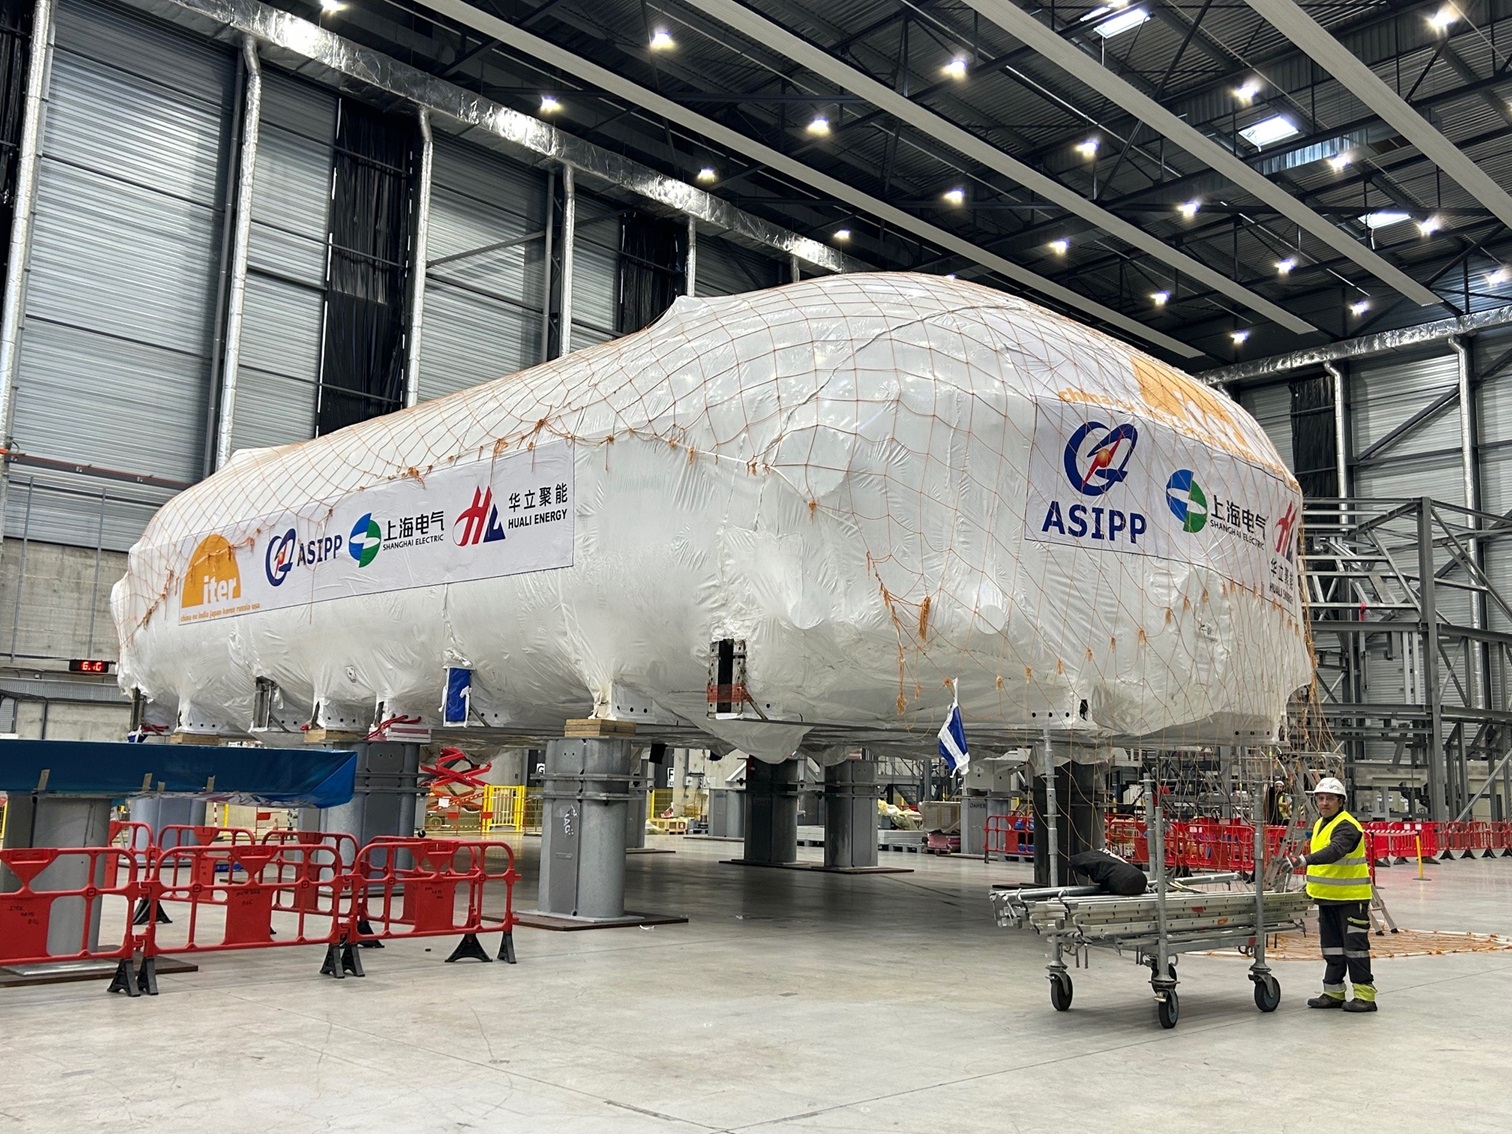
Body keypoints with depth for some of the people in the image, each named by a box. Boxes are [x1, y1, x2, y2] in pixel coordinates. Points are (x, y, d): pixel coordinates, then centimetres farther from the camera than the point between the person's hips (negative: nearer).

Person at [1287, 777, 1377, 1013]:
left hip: (1351, 897, -9)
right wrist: (1313, 882, 19)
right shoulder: (1320, 825, 12)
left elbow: (1334, 851, -37)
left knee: (1354, 945, -5)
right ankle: (1333, 992, 22)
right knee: (1331, 946, 14)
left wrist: (1306, 860, -49)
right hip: (1328, 897, 9)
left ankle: (1365, 995, 2)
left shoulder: (1347, 826, -18)